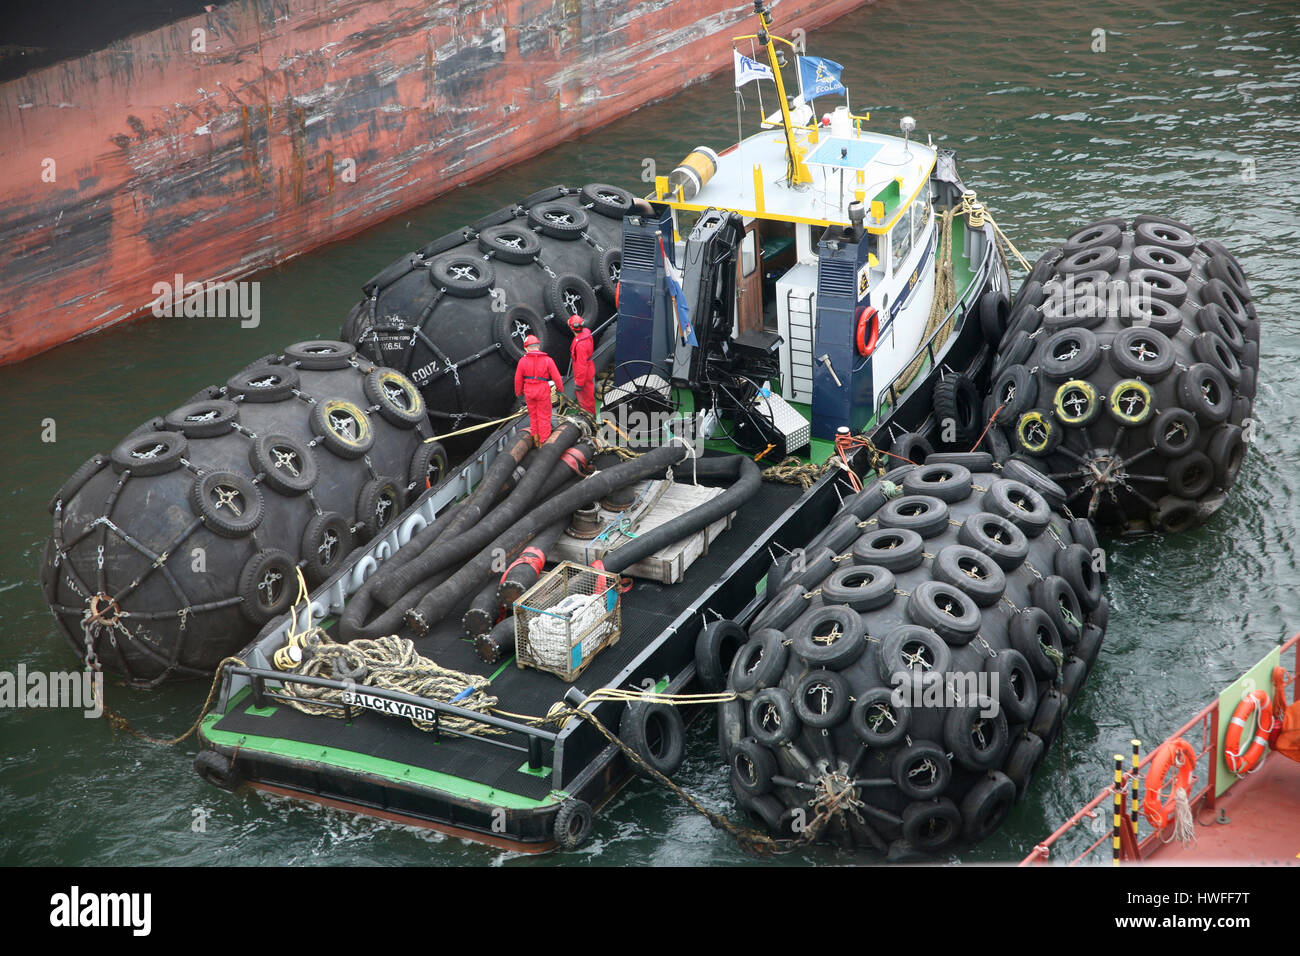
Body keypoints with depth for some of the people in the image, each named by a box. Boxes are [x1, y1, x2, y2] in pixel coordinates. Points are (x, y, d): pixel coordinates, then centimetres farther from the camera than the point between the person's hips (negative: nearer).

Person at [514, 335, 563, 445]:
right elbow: (556, 377, -9)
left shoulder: (523, 361, -9)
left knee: (533, 415, 19)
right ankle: (543, 442, 17)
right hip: (543, 391, -2)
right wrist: (560, 387, 10)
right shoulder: (547, 360, -13)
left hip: (529, 392, 2)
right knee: (544, 417, 10)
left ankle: (535, 439, 27)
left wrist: (518, 392, 15)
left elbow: (518, 379, -1)